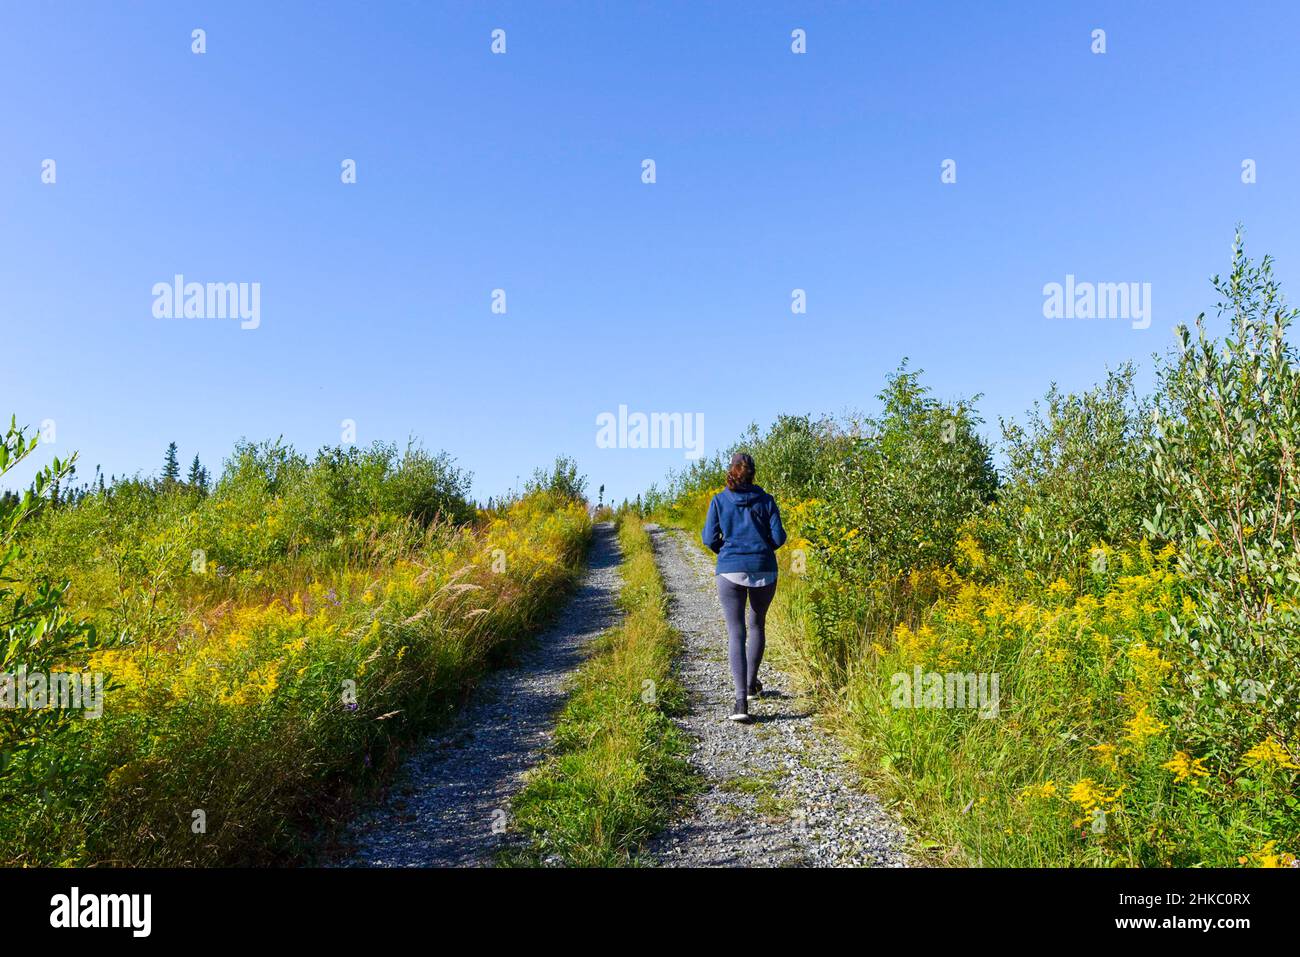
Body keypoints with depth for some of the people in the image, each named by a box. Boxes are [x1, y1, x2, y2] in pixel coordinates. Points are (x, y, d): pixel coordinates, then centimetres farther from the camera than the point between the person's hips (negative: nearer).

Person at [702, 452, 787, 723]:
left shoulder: (719, 500, 1)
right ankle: (752, 684, 37)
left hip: (730, 571, -1)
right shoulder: (766, 500, 2)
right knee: (757, 625, 22)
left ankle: (741, 700, -14)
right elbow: (778, 537, -1)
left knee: (736, 633, -2)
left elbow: (710, 538, -1)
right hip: (764, 571, 2)